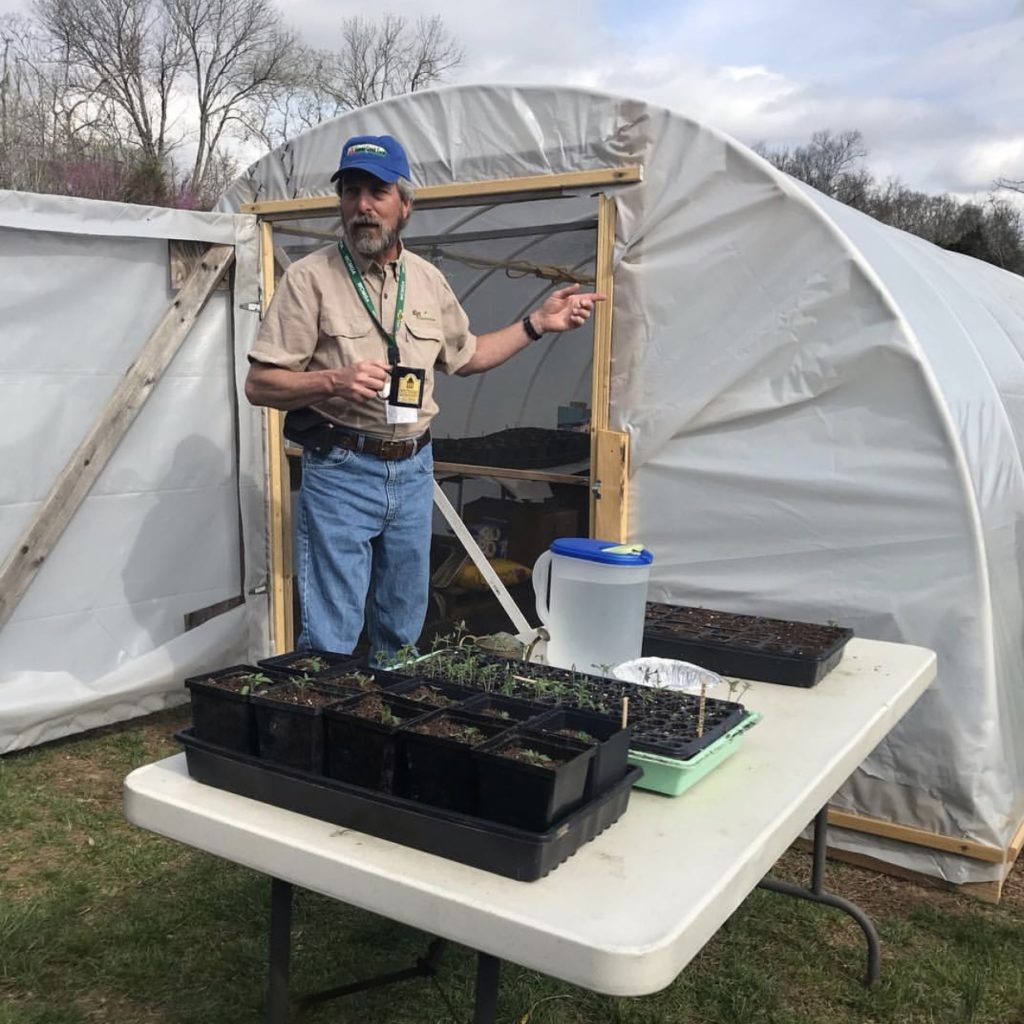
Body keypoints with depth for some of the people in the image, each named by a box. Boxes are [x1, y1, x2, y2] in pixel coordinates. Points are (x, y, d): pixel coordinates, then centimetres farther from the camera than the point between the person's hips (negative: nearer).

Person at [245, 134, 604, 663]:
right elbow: (259, 383, -9)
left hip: (413, 470, 5)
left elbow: (465, 355, 23)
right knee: (329, 642, 0)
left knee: (402, 632, 17)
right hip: (340, 472, -5)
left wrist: (537, 322, 17)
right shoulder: (310, 277, -8)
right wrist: (335, 381, -25)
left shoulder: (428, 279, 9)